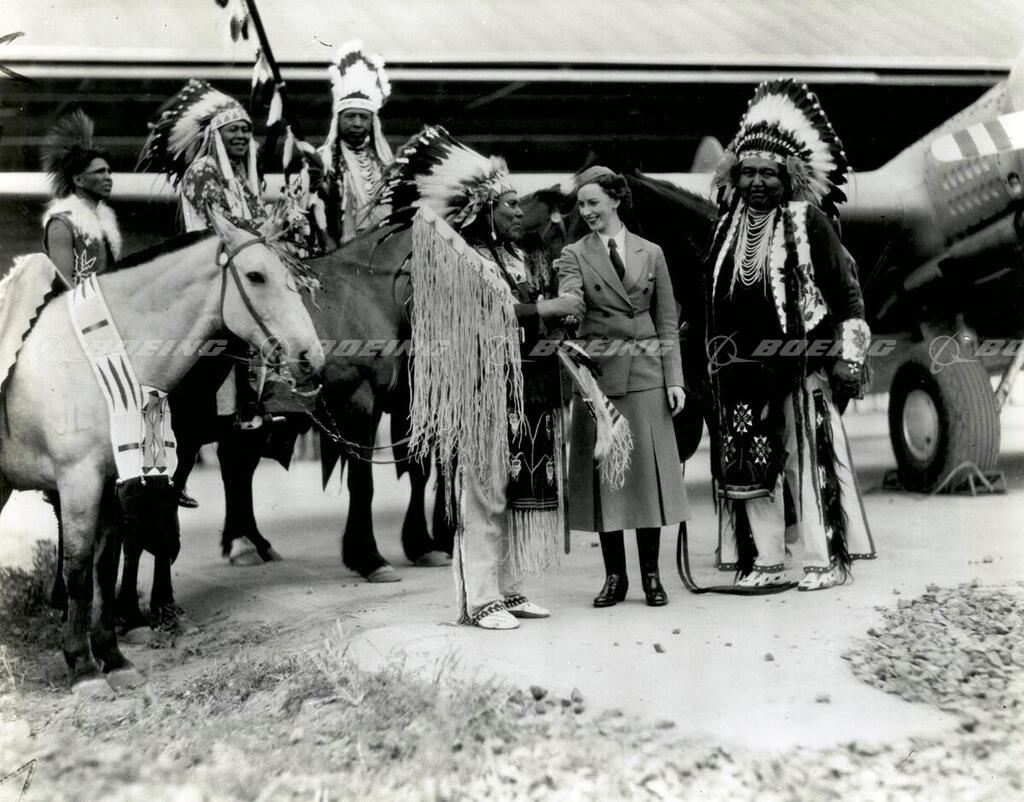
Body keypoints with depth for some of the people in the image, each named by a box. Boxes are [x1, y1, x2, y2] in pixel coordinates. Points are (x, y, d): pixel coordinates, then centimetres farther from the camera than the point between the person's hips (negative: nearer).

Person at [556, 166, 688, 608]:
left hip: (646, 373, 1)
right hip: (597, 373, -1)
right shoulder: (574, 255, 5)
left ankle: (651, 575, 12)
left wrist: (674, 378, 3)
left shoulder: (650, 253, 9)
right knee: (604, 472, 2)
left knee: (649, 470, 2)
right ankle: (614, 576, 13)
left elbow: (667, 321, 9)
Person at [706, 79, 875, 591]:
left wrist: (850, 355, -9)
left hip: (800, 364, -5)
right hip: (743, 371, 5)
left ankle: (825, 560, 7)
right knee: (749, 464, 6)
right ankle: (765, 561, 15)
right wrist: (716, 361, 16)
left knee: (808, 458, -2)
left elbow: (846, 289, -4)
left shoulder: (809, 222, -2)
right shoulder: (729, 228, 12)